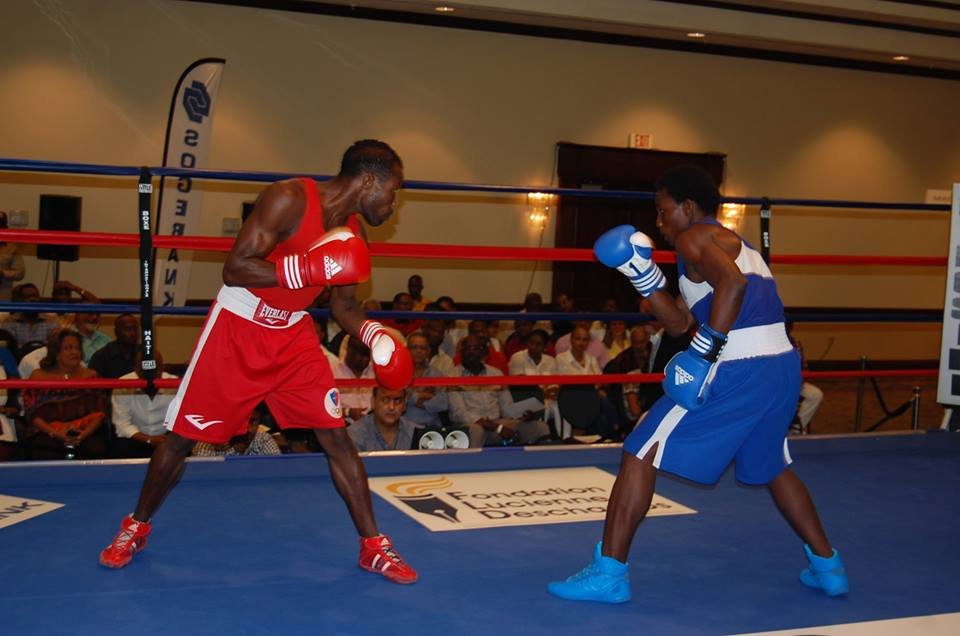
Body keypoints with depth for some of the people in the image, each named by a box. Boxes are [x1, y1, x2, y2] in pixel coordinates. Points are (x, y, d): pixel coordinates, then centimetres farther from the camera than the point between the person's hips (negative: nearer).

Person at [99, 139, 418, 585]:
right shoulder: (289, 199, -22)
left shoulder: (353, 237, -1)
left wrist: (375, 335, -9)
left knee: (336, 436, -3)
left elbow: (344, 305, 10)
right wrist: (308, 269, -35)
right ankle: (136, 527, 26)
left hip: (293, 334, 5)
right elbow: (234, 268, -26)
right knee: (183, 435, 3)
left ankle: (373, 547, 6)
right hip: (237, 329, -5)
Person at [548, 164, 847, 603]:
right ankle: (827, 567, 35)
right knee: (772, 468, 31)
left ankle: (609, 572, -2)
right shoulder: (733, 244, 26)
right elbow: (680, 323, 24)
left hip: (736, 373, -9)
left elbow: (732, 283, -24)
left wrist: (703, 352, -24)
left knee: (641, 455, -2)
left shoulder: (695, 238, -1)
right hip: (783, 367, 9)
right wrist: (642, 274, 18)